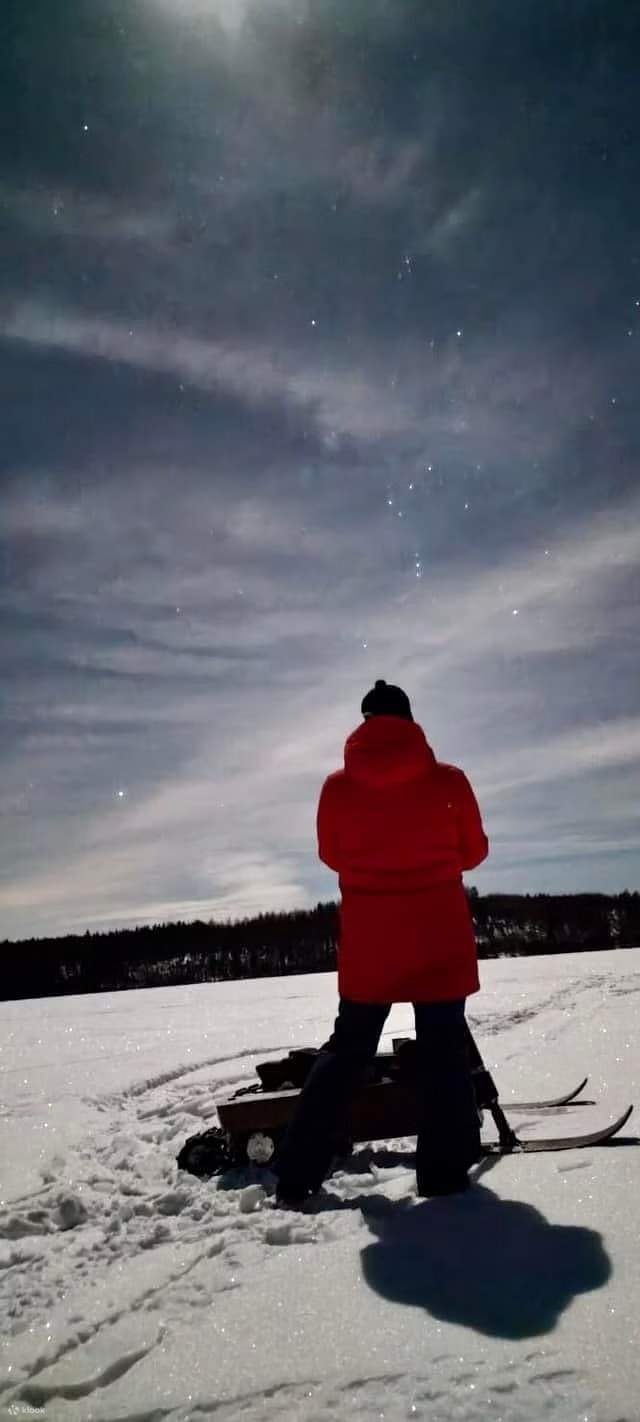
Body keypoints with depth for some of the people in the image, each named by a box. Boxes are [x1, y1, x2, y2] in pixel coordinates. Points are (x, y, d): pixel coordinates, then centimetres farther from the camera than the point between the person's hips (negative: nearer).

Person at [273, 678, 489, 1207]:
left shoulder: (338, 786, -4)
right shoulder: (448, 780, -6)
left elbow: (332, 856, 7)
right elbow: (474, 852, 3)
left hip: (368, 939, 2)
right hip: (439, 935, -2)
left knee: (347, 1048, 13)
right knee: (443, 1048, 11)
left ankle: (297, 1176, 14)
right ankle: (444, 1171, 15)